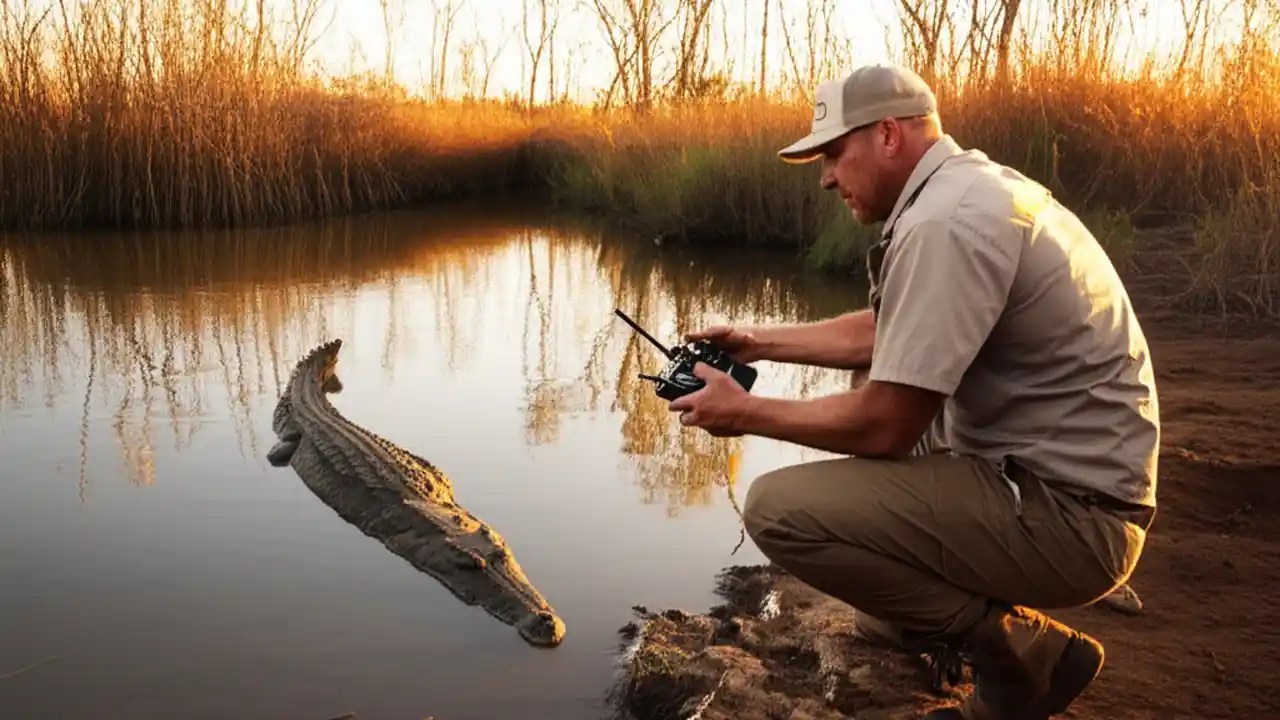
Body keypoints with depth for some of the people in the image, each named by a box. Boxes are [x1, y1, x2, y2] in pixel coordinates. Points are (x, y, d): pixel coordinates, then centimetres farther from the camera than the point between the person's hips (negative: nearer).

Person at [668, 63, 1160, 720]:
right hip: (1054, 469, 10)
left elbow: (885, 425, -21)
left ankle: (1023, 649, -5)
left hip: (1068, 513, -10)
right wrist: (759, 342, 19)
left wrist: (745, 412, -7)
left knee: (779, 507, -19)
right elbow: (878, 331, 21)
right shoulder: (971, 184, 10)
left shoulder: (945, 221, -21)